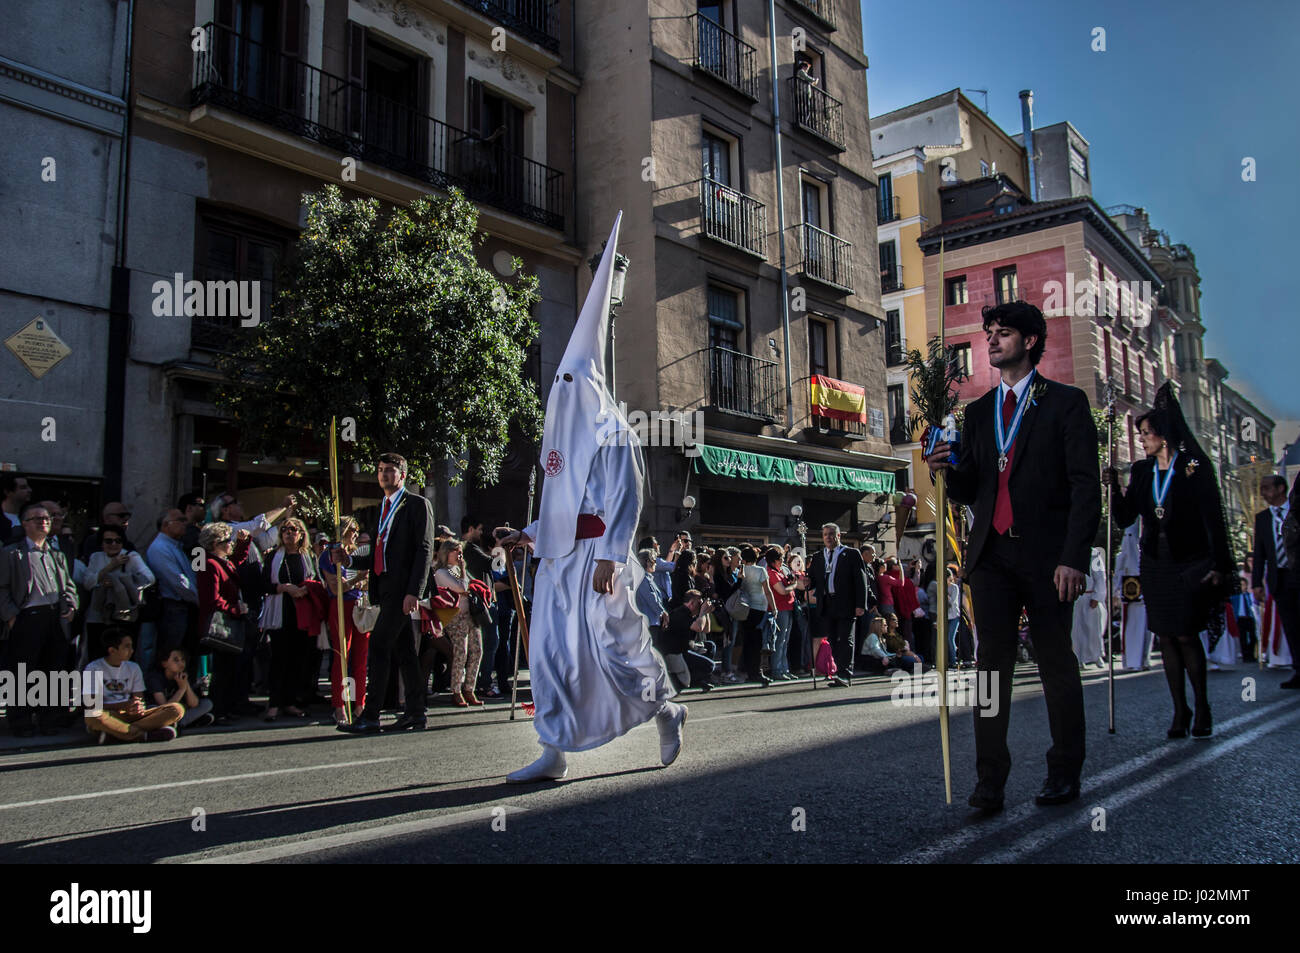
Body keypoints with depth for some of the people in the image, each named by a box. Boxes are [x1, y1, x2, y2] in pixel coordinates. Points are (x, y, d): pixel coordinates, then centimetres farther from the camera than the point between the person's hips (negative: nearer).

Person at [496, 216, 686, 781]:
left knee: (614, 643, -3)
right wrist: (528, 535, 20)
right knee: (550, 651, 2)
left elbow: (626, 498, -13)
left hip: (597, 554, -8)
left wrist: (609, 556, -21)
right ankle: (555, 753, 6)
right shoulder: (562, 434, 19)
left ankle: (665, 709, 24)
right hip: (560, 555, 8)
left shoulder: (612, 431, -5)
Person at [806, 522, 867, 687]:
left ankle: (845, 675, -6)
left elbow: (860, 580, -1)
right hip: (826, 606, 4)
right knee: (831, 641, 6)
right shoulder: (817, 557, 17)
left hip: (845, 605, -4)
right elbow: (812, 579, 16)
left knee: (845, 640, -5)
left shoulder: (852, 554, 4)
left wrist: (860, 604, -10)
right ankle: (836, 674, 11)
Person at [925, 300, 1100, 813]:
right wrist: (948, 469, -5)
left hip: (1047, 555, -3)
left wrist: (1074, 557, -13)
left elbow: (1086, 485, -4)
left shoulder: (1066, 402, 3)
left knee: (1057, 665, 5)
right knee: (991, 665, -1)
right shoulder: (977, 411, 18)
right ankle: (990, 781, 3)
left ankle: (1064, 774, 20)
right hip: (992, 555, 4)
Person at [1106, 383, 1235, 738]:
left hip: (1189, 563, -5)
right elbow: (1125, 518, 3)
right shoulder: (1141, 471, 7)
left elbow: (1214, 518, -8)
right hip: (1155, 563, 5)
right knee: (1166, 637, 5)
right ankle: (1180, 710, 12)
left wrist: (1219, 565, -13)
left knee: (1186, 636, -5)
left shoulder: (1195, 467, -7)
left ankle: (1202, 709, 11)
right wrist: (1115, 487, -13)